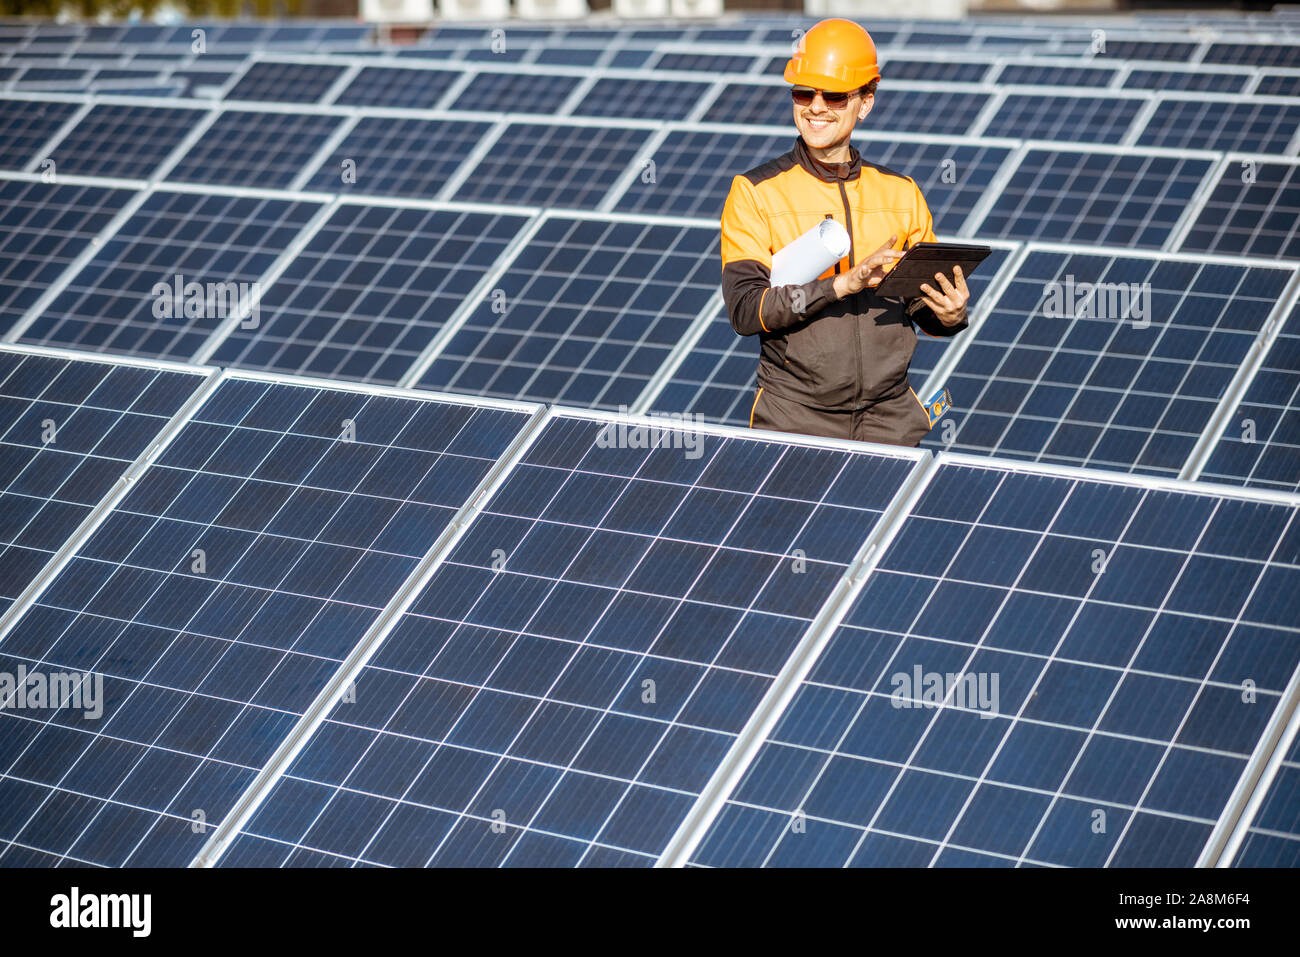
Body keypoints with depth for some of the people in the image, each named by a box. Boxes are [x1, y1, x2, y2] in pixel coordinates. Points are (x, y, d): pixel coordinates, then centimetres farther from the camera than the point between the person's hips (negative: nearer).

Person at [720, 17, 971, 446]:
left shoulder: (901, 193, 8)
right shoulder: (754, 193, -2)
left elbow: (924, 305, 14)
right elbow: (744, 310, -12)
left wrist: (950, 316, -10)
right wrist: (845, 283, -22)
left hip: (891, 419, 3)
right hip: (796, 420, -2)